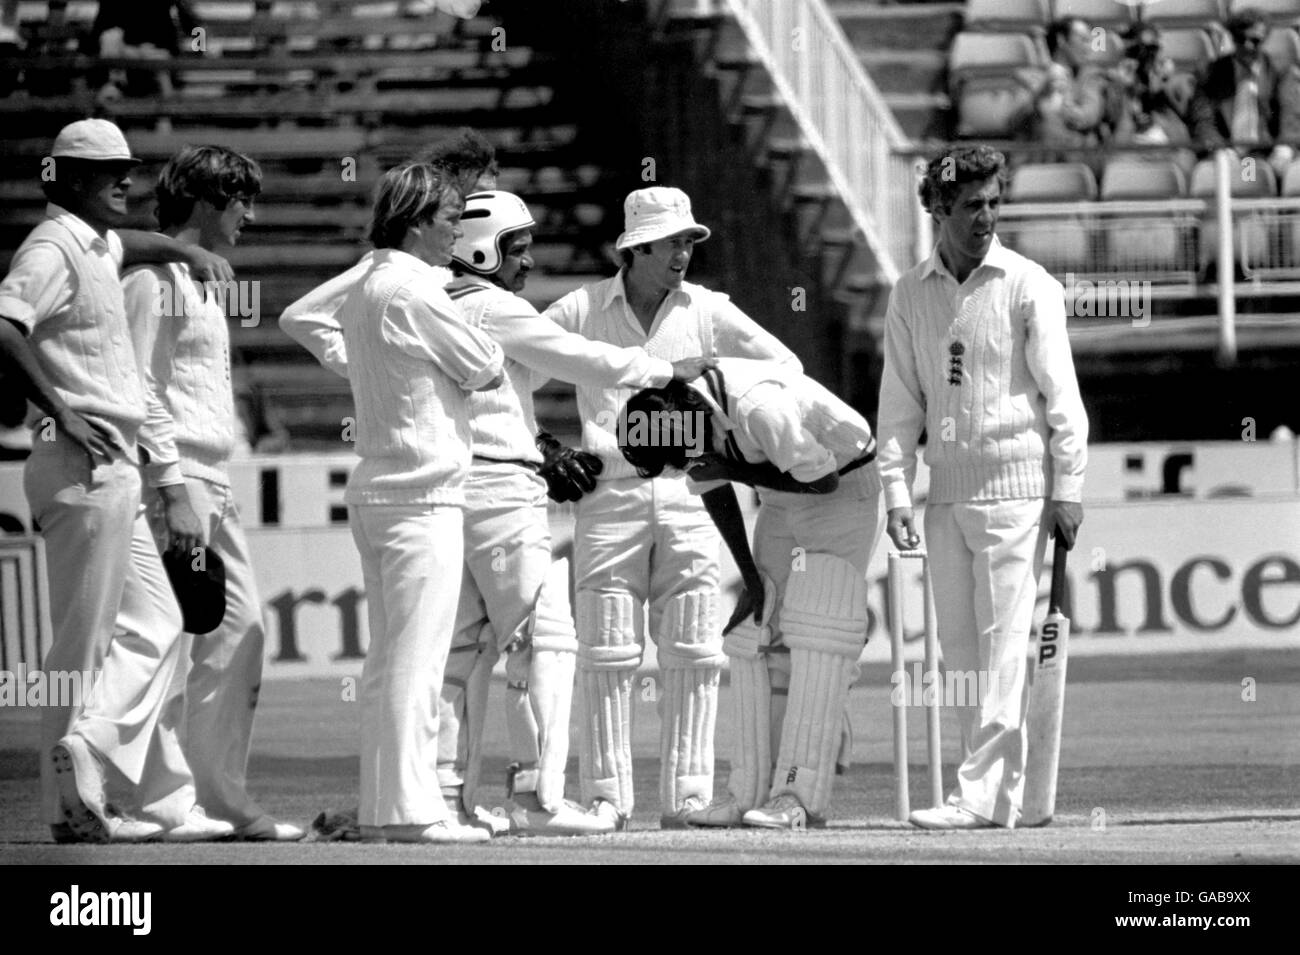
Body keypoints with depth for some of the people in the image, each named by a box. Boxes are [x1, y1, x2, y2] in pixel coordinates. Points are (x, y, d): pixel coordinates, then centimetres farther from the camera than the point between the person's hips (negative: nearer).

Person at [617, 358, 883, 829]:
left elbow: (822, 479, -27)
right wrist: (751, 575, 1)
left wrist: (736, 471, -25)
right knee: (754, 641, 2)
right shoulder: (689, 411, -8)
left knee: (816, 639, -16)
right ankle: (752, 789, 5)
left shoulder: (758, 405, -34)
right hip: (781, 504, 8)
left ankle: (801, 795, -18)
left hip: (844, 487, -8)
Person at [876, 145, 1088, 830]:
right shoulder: (910, 294, 9)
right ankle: (991, 791, 11)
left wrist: (1068, 488, -8)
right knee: (959, 649, 6)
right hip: (947, 492, 5)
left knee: (1001, 645, -8)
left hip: (1015, 489, -5)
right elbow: (899, 405, 11)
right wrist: (897, 493, 2)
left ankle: (985, 793, -12)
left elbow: (1060, 394, -3)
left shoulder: (1028, 285, -2)